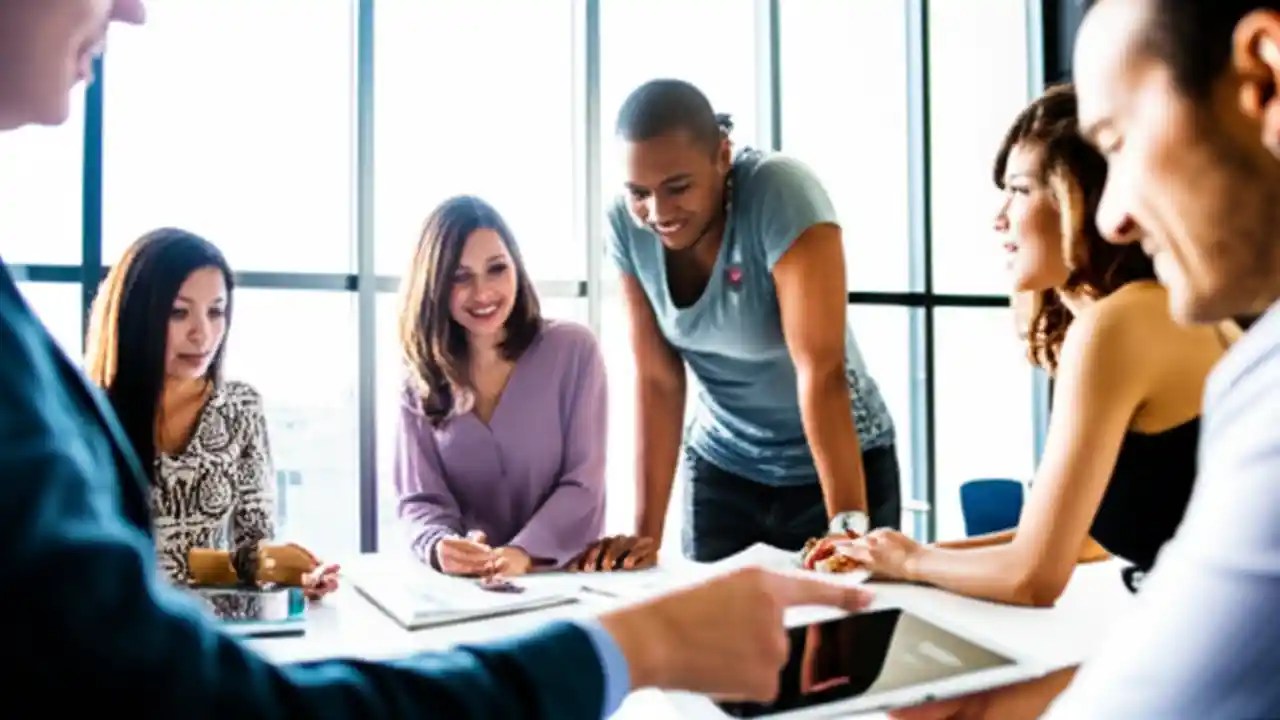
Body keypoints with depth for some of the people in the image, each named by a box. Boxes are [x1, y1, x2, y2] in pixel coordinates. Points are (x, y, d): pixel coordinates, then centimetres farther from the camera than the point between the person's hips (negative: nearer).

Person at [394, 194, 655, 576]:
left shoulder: (573, 349, -1)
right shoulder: (421, 381, 7)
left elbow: (584, 484, -7)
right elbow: (420, 500, 1)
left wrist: (524, 553, -23)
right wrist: (440, 546, -21)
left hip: (566, 578, -2)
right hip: (465, 587, 3)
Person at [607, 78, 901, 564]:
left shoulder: (781, 194, -26)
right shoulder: (627, 225, -13)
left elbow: (821, 370, -30)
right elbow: (656, 381, -11)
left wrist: (849, 523, -34)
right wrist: (646, 534, -11)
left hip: (838, 462, -3)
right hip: (722, 466, 3)